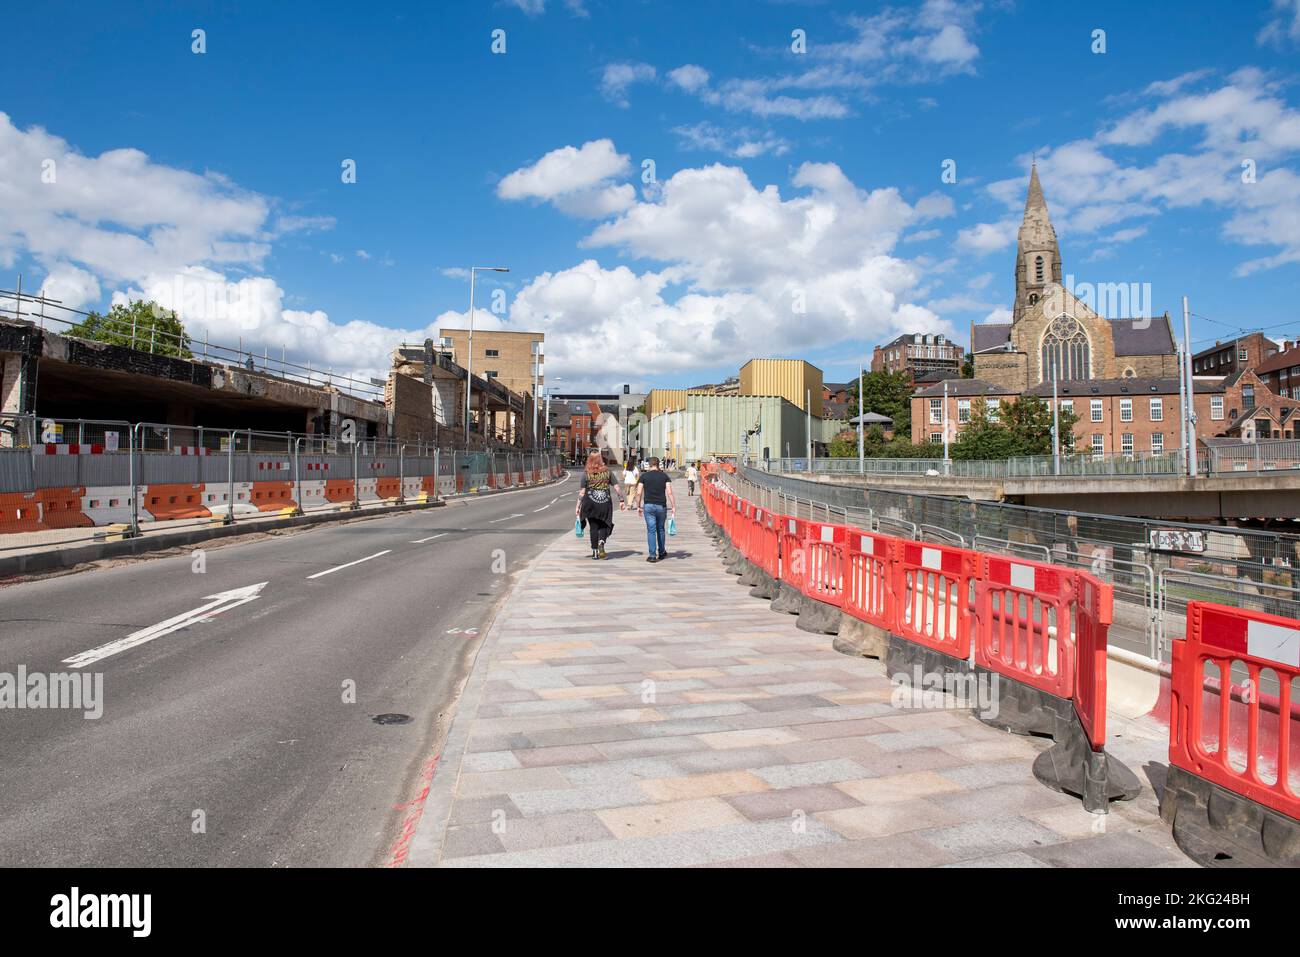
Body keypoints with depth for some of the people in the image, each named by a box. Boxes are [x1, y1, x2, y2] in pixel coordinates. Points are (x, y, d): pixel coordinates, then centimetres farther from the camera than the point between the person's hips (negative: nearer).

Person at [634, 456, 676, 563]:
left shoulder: (644, 476, 1)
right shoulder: (664, 476, 4)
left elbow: (639, 493, -3)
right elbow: (669, 492, -5)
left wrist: (638, 506, 6)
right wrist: (673, 507, -2)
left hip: (648, 506, -1)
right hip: (661, 506, 1)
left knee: (651, 530, 1)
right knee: (661, 529, 17)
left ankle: (652, 555, -3)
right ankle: (661, 553, 28)